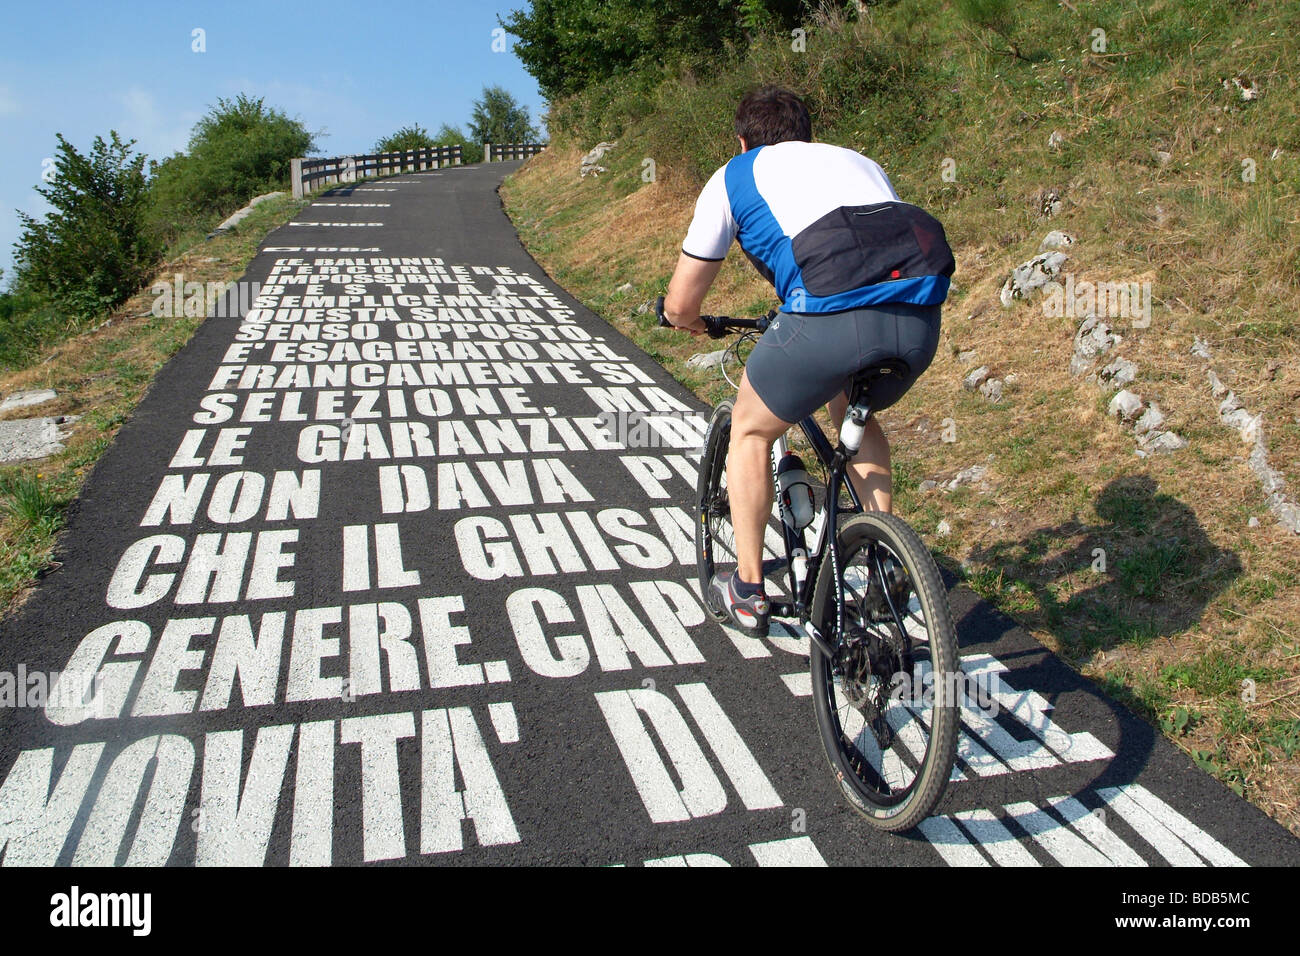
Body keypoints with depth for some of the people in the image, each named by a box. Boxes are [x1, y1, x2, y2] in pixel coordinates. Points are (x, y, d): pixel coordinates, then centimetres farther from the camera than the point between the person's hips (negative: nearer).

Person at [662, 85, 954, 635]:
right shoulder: (859, 161, 35)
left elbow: (679, 305, 23)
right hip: (921, 319, 5)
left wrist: (692, 322, 46)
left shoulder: (733, 177, 23)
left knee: (750, 433, 23)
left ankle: (747, 591, 28)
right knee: (853, 414, 35)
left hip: (830, 318, -5)